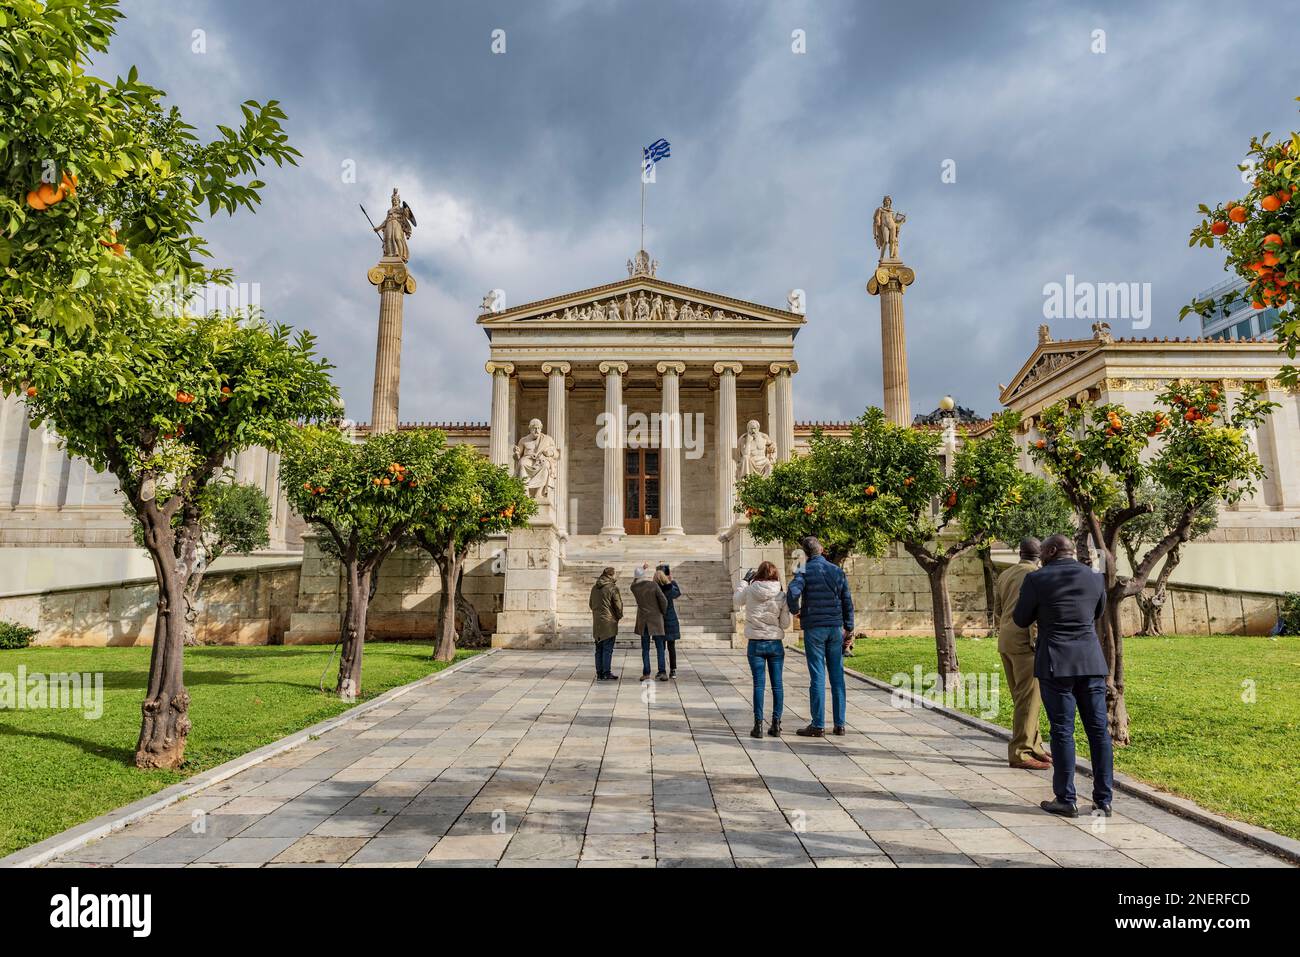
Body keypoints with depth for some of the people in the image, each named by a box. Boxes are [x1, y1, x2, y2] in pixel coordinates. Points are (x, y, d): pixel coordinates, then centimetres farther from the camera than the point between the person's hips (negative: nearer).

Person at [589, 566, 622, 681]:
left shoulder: (594, 587, 9)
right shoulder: (613, 588, -11)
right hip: (609, 623, -6)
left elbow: (591, 603, 18)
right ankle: (606, 674, 1)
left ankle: (599, 673, 15)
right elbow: (618, 606, -7)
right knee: (608, 649, -1)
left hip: (597, 623, 6)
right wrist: (619, 617, 9)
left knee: (599, 649, 11)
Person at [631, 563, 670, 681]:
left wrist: (643, 569, 26)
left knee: (645, 648, 9)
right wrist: (663, 612, 7)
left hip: (643, 621, 2)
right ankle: (661, 672, -1)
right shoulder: (653, 585, -10)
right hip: (656, 619, -2)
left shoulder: (634, 587, -2)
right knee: (660, 647, 3)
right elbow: (663, 600, -10)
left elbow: (635, 581, 23)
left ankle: (646, 672, 8)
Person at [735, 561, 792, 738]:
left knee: (758, 684, 3)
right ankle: (776, 724, 13)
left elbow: (737, 600, 17)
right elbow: (785, 624, -2)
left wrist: (745, 580, 26)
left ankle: (758, 724, 3)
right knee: (777, 684, 9)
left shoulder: (750, 591, -6)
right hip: (776, 644, 0)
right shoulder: (781, 595, -6)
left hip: (755, 643, 0)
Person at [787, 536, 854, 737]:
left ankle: (818, 725, 2)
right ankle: (839, 724, 14)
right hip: (835, 628, 4)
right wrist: (849, 629, 12)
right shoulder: (838, 571, 7)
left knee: (817, 676, -1)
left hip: (814, 628, -3)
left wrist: (795, 611, -4)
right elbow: (848, 602, 7)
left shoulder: (805, 571, -5)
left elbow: (792, 593, -23)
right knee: (837, 676, 9)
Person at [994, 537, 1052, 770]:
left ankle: (1034, 747, 21)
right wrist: (1038, 643, -16)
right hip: (1025, 642, -8)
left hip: (1005, 641, 8)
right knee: (1028, 698, -5)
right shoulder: (1037, 575, -7)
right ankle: (1020, 753, -4)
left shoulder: (1004, 575, 15)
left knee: (1023, 698, 14)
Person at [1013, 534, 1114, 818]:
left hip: (1056, 664, -4)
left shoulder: (1037, 579, -8)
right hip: (1091, 661, 4)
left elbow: (1021, 619, 2)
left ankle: (1066, 800, 8)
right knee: (1098, 729, 9)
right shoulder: (1094, 578, 5)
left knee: (1062, 731, 1)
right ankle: (1103, 800, 14)